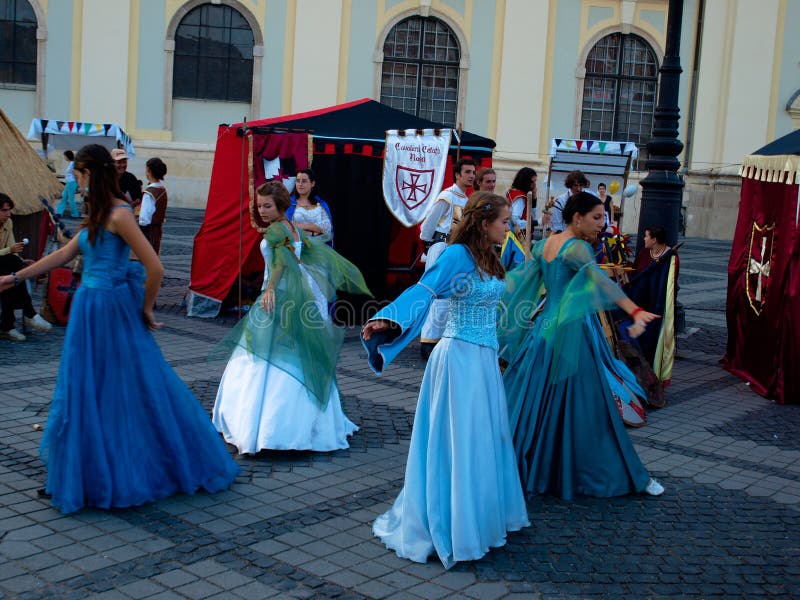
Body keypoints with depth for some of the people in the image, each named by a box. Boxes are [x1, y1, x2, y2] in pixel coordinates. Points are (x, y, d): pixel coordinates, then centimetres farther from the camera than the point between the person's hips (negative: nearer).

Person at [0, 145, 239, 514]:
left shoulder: (119, 215, -16)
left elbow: (155, 268, -20)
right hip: (94, 309, 10)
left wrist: (146, 309, -7)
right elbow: (65, 254, 19)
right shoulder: (99, 215, 13)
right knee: (87, 393, 15)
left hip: (109, 311, -10)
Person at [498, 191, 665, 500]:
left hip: (543, 327, 8)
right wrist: (636, 311, -43)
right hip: (572, 333, -8)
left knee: (533, 398, 15)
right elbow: (600, 280, -31)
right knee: (584, 404, -2)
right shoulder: (577, 248, -15)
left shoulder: (544, 243, 8)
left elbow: (520, 278, 13)